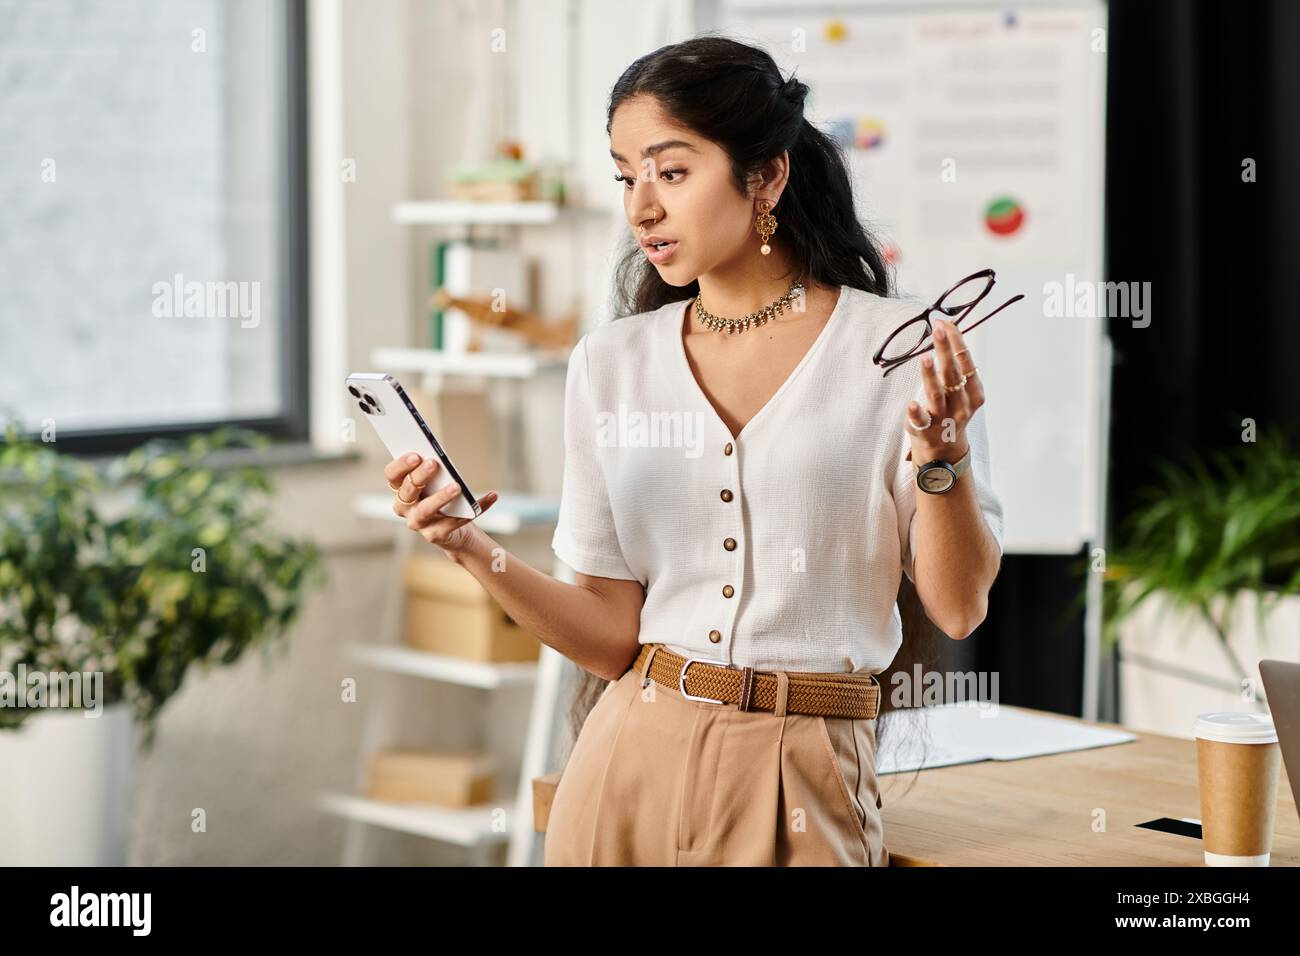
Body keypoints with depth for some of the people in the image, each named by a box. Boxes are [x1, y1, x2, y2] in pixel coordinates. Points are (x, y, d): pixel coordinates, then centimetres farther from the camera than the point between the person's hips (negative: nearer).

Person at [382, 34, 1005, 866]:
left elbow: (959, 607, -5)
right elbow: (611, 637, 2)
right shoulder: (610, 366, 3)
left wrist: (943, 456, -20)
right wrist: (472, 547, -11)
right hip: (636, 759, 3)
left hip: (803, 782, -3)